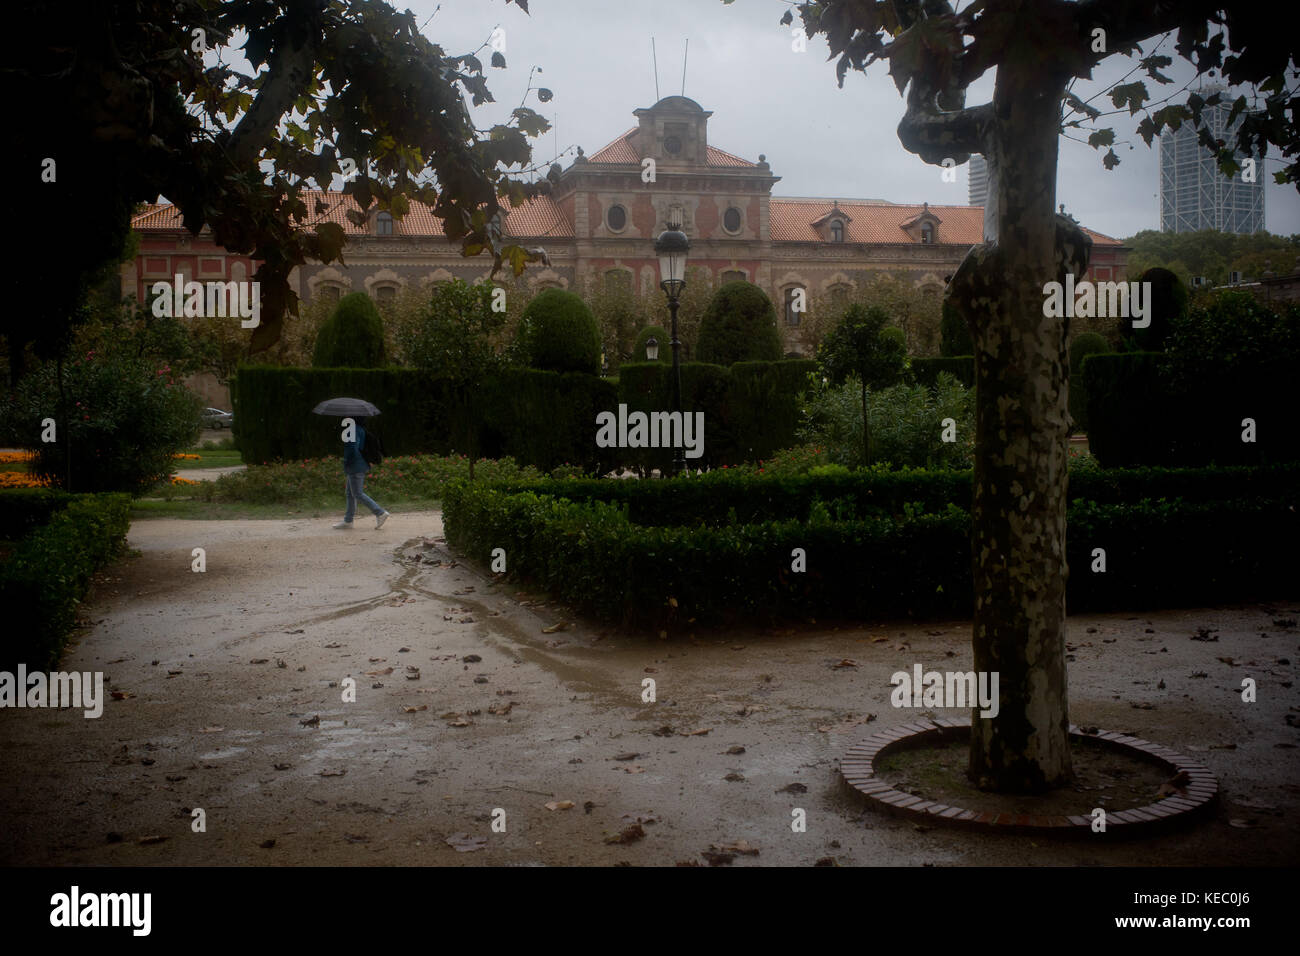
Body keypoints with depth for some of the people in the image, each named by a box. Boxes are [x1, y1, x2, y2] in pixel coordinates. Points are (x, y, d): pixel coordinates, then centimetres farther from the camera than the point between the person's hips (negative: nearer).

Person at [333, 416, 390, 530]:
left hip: (355, 467, -10)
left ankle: (381, 513, -5)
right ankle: (348, 521, 19)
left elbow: (352, 449, -24)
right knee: (350, 494, 14)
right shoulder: (361, 429, 12)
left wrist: (346, 467, -16)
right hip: (361, 465, 10)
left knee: (358, 494, -5)